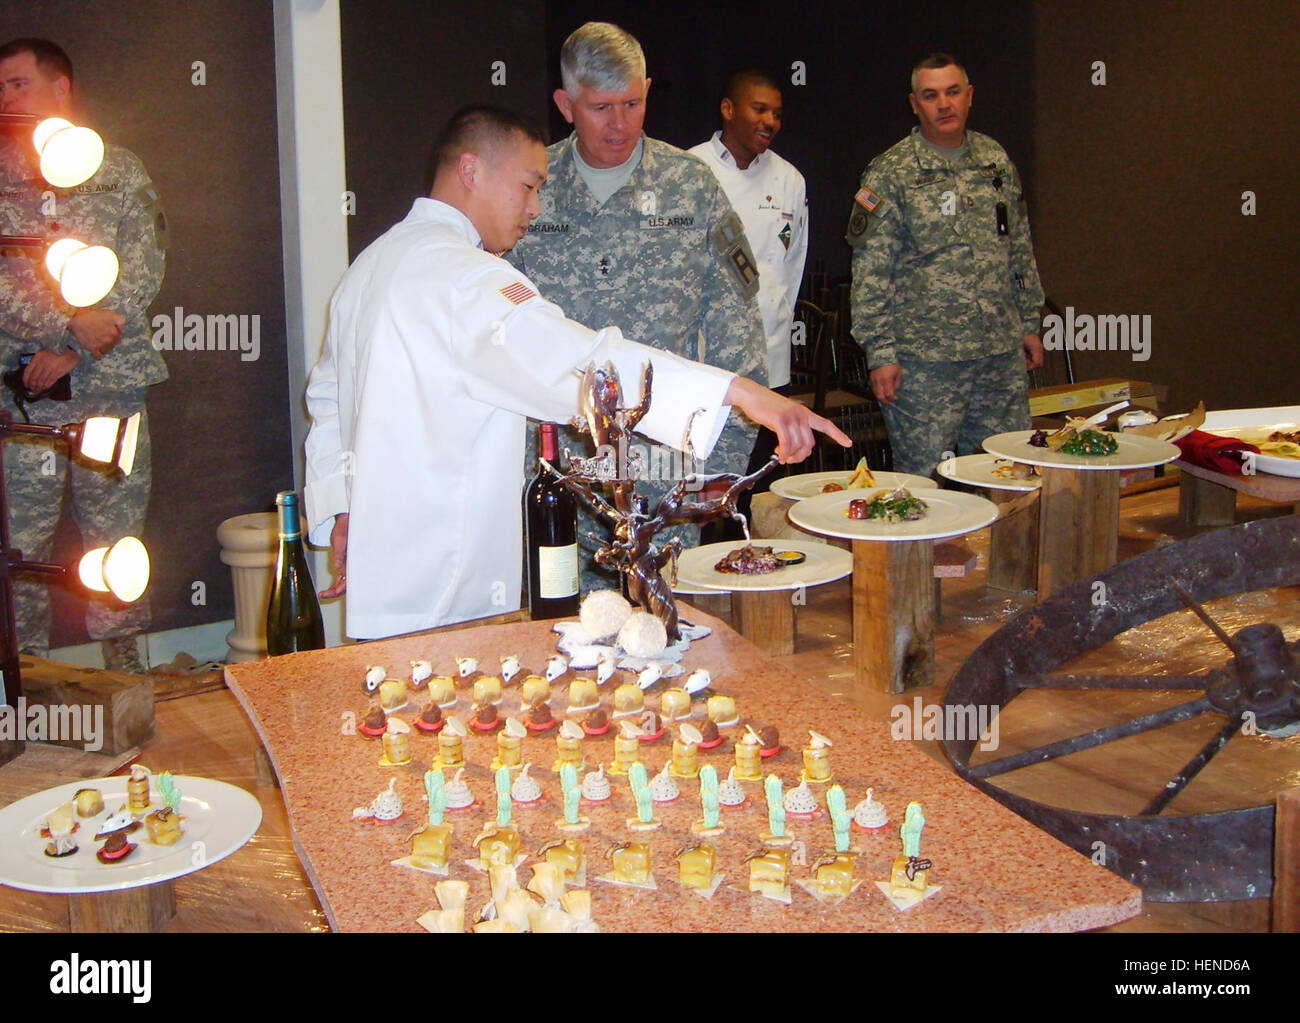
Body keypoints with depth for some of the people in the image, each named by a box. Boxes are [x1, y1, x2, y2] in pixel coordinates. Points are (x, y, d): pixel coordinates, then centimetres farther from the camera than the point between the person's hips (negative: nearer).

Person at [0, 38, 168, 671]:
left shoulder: (118, 170, 8)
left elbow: (144, 270, -2)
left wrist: (72, 350, -10)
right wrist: (71, 321, -17)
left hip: (109, 384, 0)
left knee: (116, 532, 6)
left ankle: (124, 668, 17)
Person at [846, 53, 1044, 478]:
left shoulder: (997, 161, 11)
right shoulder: (890, 174, -5)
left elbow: (1021, 250, 18)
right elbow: (870, 272, -8)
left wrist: (1030, 323, 16)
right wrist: (880, 352, -13)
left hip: (1003, 353, 5)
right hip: (924, 361, -5)